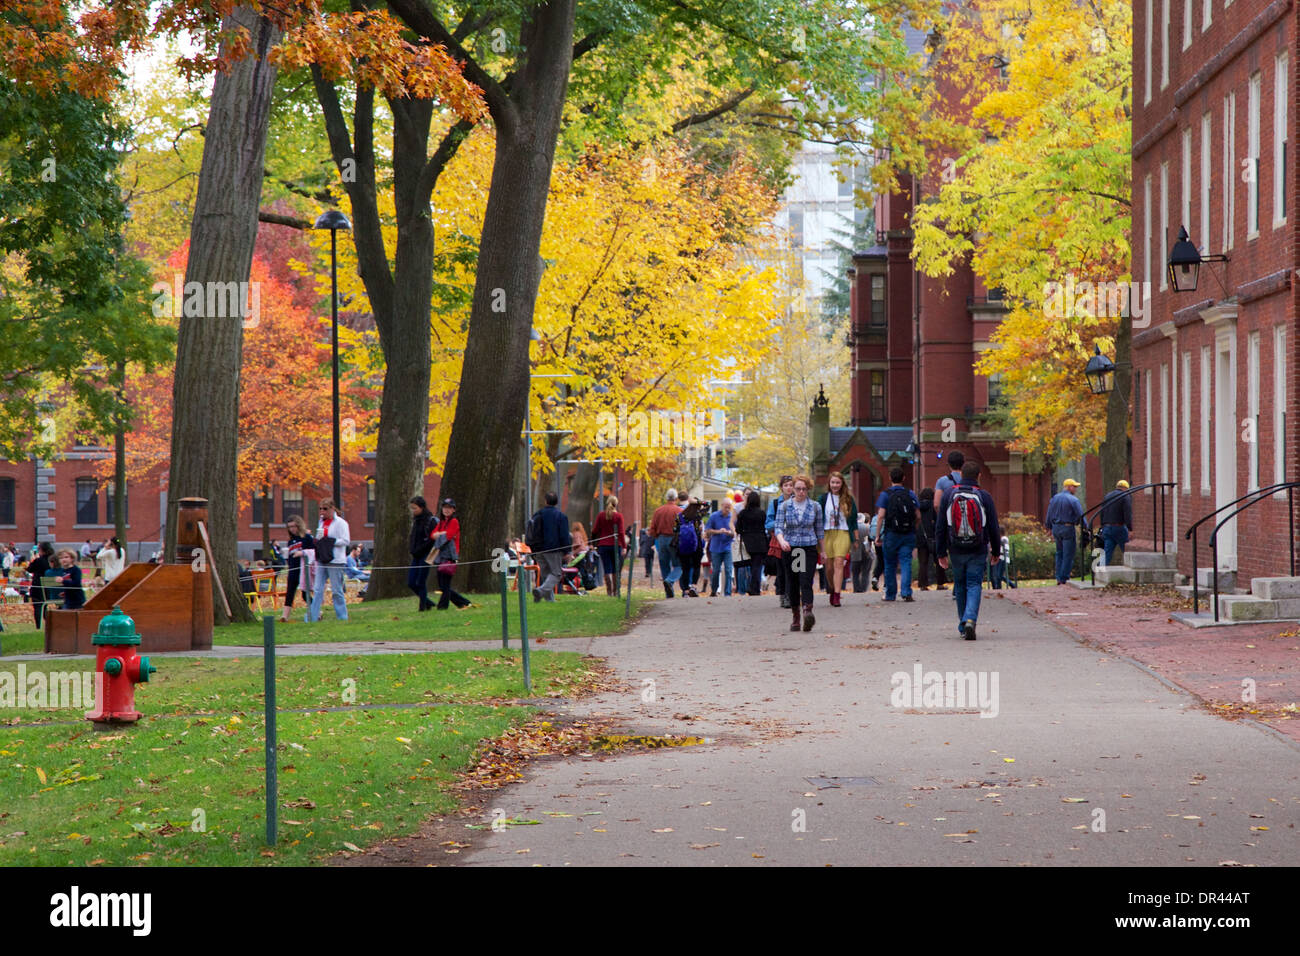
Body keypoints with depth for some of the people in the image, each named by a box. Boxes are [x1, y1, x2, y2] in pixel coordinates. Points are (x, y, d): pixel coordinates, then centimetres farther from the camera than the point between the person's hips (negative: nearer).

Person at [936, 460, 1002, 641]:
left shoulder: (949, 494, 0)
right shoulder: (985, 497, -4)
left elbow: (940, 527, 1)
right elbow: (993, 528, 0)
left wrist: (941, 553, 5)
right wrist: (995, 551, 13)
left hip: (956, 551, 2)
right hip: (978, 551, -2)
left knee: (960, 586, 15)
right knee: (974, 586, -1)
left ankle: (962, 626, 21)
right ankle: (970, 621, -22)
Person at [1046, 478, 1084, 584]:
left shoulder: (1054, 498, 8)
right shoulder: (1073, 500, -11)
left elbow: (1049, 515, 14)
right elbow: (1080, 516, -14)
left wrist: (1050, 528, 25)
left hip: (1056, 528, 6)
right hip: (1068, 528, -6)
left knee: (1059, 553, 17)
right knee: (1068, 555, 0)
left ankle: (1059, 578, 15)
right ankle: (1064, 578, -1)